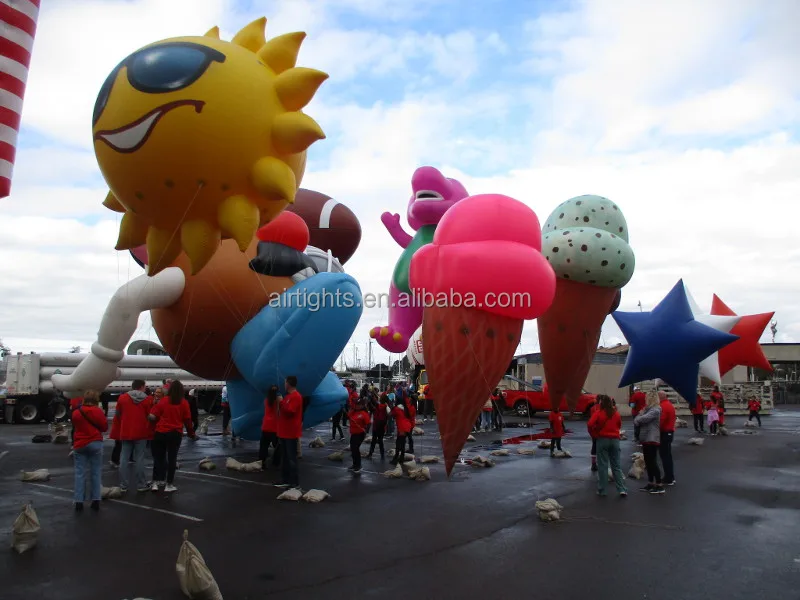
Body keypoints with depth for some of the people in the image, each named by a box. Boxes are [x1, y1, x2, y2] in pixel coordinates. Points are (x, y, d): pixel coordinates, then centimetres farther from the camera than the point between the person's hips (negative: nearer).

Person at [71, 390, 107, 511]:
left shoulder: (76, 412, 1)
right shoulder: (98, 411, -7)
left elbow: (75, 426, 16)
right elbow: (105, 427, 0)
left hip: (79, 445, 2)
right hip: (95, 444, -2)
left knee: (80, 473, 6)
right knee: (96, 472, 5)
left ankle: (79, 502, 5)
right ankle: (96, 501, 6)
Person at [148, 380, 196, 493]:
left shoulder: (163, 400, 0)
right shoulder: (184, 402, -2)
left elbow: (152, 416, -4)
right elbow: (188, 420, 0)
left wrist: (160, 422, 16)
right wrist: (191, 433, 11)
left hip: (161, 432, 1)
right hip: (175, 433, -1)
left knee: (158, 457, 13)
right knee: (172, 458, 7)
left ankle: (156, 482, 15)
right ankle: (169, 484, 12)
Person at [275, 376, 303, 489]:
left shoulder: (296, 396, -15)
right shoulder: (288, 396, 16)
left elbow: (289, 411, -25)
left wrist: (281, 402, -16)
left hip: (291, 434, -10)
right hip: (284, 432, 10)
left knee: (291, 459, -6)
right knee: (284, 458, 13)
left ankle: (295, 483, -1)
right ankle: (285, 480, 21)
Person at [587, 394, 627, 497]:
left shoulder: (598, 412, -9)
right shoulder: (616, 413, 3)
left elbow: (590, 425, -19)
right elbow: (619, 424, 18)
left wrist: (594, 435, -5)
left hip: (602, 439, -3)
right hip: (615, 439, 3)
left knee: (602, 465, 3)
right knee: (617, 465, 9)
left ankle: (601, 490, 7)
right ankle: (622, 489, 4)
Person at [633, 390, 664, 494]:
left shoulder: (655, 410, -16)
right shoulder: (648, 409, 15)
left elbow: (641, 419, -24)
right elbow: (636, 421, 12)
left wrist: (639, 415, -2)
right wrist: (641, 414, -8)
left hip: (652, 439, -9)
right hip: (646, 439, 9)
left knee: (653, 462, -5)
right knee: (648, 463, 14)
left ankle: (659, 485, 1)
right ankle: (651, 483, 22)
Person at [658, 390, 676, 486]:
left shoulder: (662, 406, -20)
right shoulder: (670, 405, 13)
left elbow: (660, 421, -24)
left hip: (664, 433, -10)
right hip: (670, 432, 10)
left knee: (665, 456, -4)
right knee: (668, 455, 16)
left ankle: (668, 479, 0)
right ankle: (670, 477, 22)